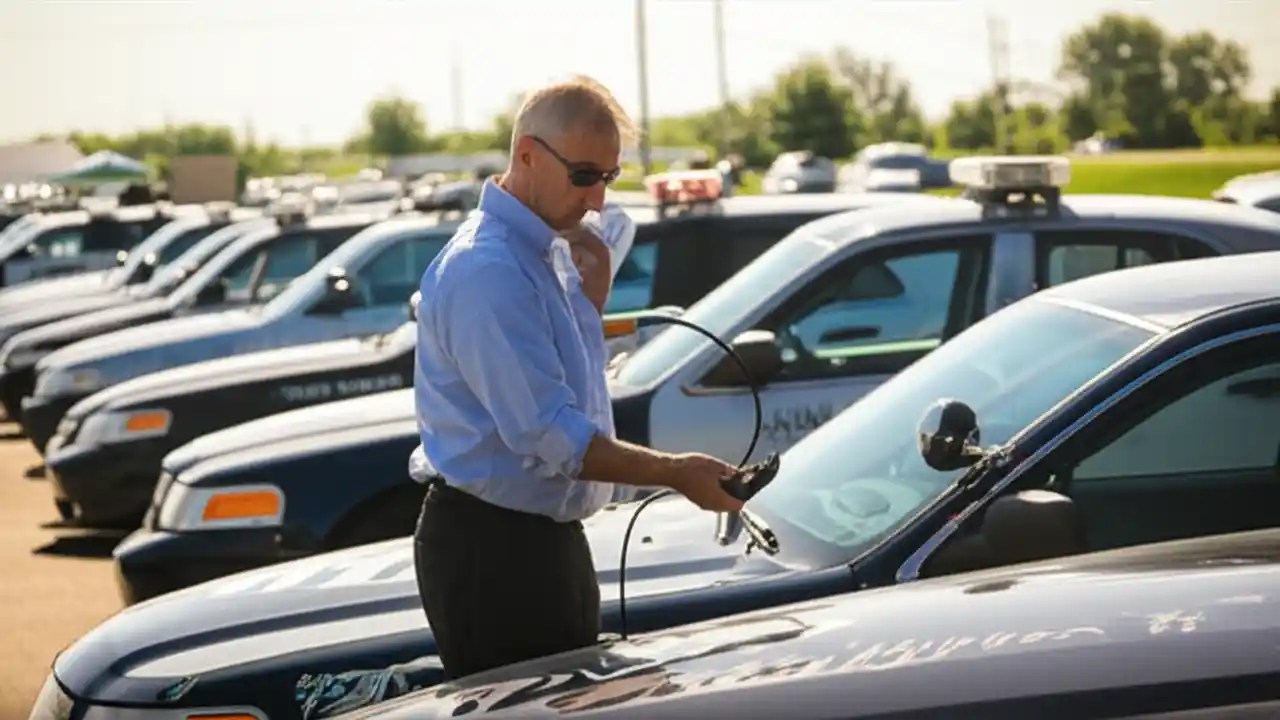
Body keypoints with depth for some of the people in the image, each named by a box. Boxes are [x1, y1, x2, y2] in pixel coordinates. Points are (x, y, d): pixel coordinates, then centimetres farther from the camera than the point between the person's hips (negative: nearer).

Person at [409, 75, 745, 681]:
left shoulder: (549, 253, 11)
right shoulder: (485, 271, -21)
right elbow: (548, 435, -25)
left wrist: (592, 291, 2)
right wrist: (674, 473, -25)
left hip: (550, 534, 10)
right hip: (490, 546, -10)